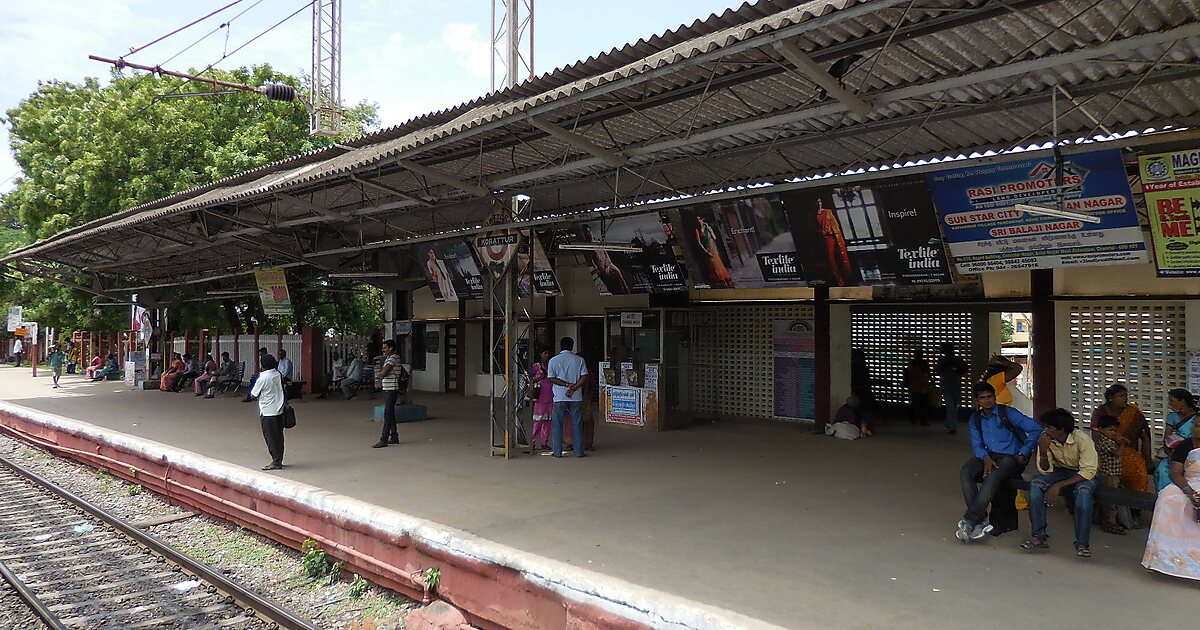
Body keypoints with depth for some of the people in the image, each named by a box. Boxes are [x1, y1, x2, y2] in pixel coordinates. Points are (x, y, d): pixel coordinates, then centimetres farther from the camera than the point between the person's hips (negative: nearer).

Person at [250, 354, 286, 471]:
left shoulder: (262, 378, -16)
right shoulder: (278, 375, 2)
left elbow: (253, 394, -5)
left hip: (268, 413, -7)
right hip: (279, 410, 7)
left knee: (271, 437, 1)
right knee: (278, 436, 12)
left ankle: (276, 462, 4)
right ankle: (279, 460, 19)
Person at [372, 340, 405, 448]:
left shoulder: (393, 358, -14)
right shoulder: (388, 358, 18)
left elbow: (384, 373, -20)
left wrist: (379, 374, 0)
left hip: (391, 389, -10)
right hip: (387, 389, 10)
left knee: (388, 414, -11)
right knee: (390, 414, 13)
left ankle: (383, 440, -12)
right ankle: (394, 437, 20)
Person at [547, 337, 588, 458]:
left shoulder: (553, 360, 1)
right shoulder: (579, 359, 3)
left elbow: (551, 378, -4)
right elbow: (584, 377, -5)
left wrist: (567, 384, -6)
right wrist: (573, 388, -10)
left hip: (560, 398, -1)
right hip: (576, 397, 1)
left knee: (558, 425, 6)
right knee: (577, 424, 7)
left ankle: (557, 451, 7)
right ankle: (579, 451, 8)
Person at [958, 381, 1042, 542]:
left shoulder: (1007, 413, -5)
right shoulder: (975, 419, 10)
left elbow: (1036, 430, -9)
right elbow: (976, 444, 4)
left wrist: (1023, 454, -10)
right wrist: (986, 458, -19)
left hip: (1011, 458, -5)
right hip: (988, 455, 5)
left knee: (993, 476, -35)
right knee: (965, 473, -25)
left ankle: (969, 520, -32)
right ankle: (980, 520, -29)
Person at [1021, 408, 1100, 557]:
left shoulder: (1082, 439, -26)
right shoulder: (1046, 438, -14)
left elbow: (1089, 471, -28)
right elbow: (1045, 471, -9)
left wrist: (1059, 485, -34)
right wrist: (1043, 452, -30)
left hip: (1083, 474, -4)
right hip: (1060, 471, 4)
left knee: (1084, 491, -37)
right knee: (1035, 485, -24)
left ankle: (1082, 543, -27)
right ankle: (1039, 536, -19)